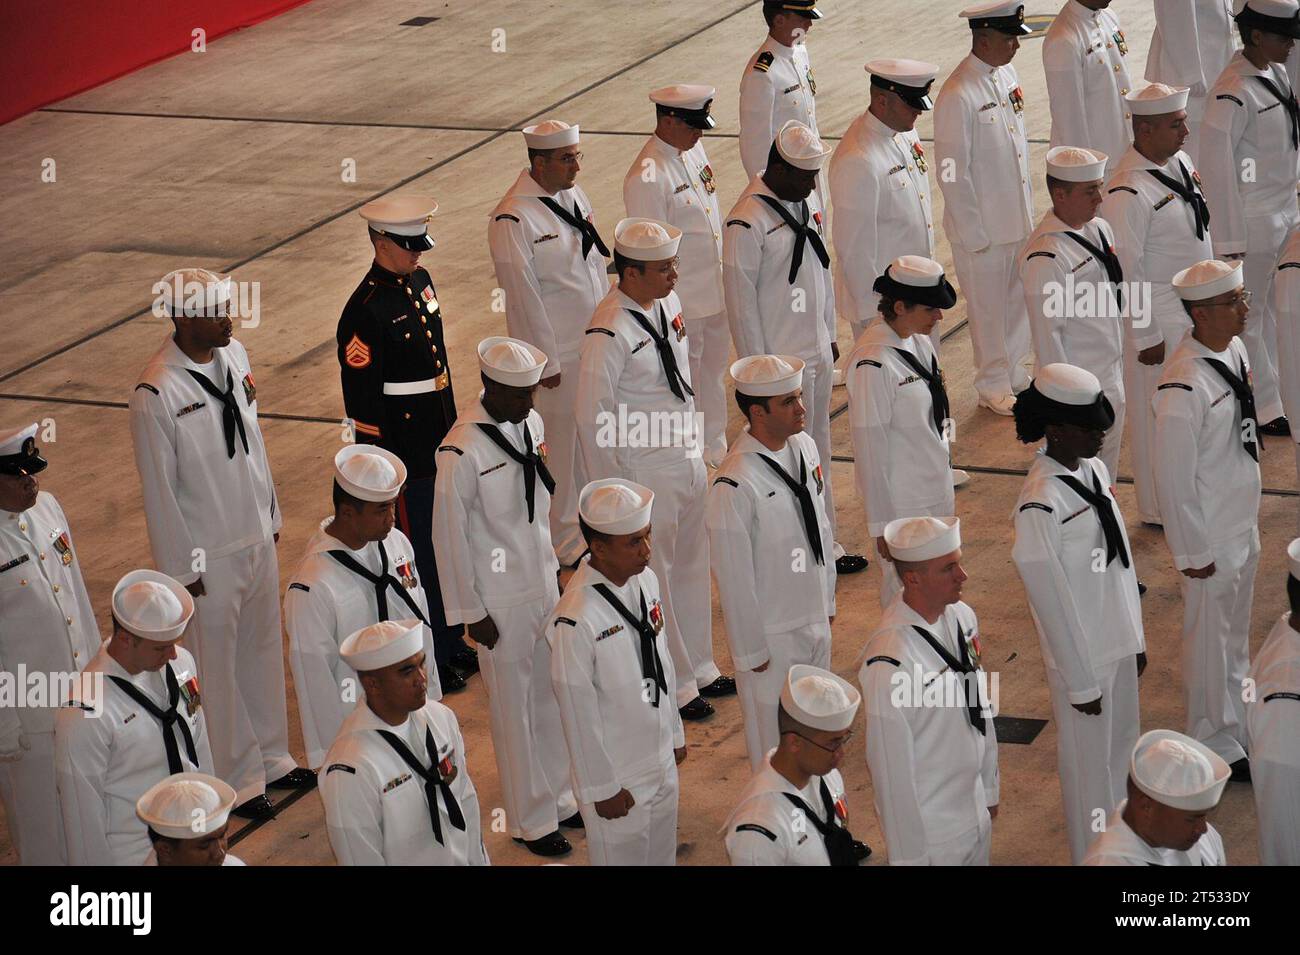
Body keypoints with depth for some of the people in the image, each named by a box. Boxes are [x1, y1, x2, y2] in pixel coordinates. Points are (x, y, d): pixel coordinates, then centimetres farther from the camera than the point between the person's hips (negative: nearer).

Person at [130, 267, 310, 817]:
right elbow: (158, 489, -18)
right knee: (218, 667, 9)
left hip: (258, 538, 7)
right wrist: (182, 568, -13)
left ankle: (270, 758, 39)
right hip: (210, 554, -7)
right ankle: (237, 781, 26)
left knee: (263, 651, 20)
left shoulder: (233, 355, -2)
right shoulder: (157, 395, -25)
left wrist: (271, 514, 16)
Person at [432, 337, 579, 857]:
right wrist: (470, 613, -13)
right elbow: (450, 536, -17)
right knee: (514, 710, 7)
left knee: (551, 697, 18)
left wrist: (555, 566, 16)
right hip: (503, 601, -7)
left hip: (545, 584, 7)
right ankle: (531, 821, 21)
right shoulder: (462, 452, -23)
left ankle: (559, 800, 35)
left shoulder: (531, 424, -1)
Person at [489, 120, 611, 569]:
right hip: (557, 348, -7)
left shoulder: (573, 195, 5)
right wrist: (545, 361, -15)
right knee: (565, 440, 5)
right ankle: (567, 540, 21)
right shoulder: (514, 219, -21)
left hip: (595, 335, 7)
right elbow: (523, 296, -19)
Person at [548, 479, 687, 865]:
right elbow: (579, 714, -21)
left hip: (661, 758, 7)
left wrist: (674, 733, 15)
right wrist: (602, 788, -13)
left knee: (662, 854, 22)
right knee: (623, 858, 12)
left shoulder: (646, 579, -6)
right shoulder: (576, 621, -29)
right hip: (618, 774, -7)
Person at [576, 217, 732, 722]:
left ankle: (698, 667, 36)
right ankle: (672, 686, 19)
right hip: (645, 471, -8)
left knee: (692, 566, 20)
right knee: (652, 577, 6)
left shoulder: (669, 303, 2)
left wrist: (697, 447, 18)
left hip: (687, 457, 8)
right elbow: (593, 418, -20)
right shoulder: (610, 332, -24)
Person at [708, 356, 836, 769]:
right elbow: (733, 576, -20)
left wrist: (828, 598, 16)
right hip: (772, 631, -7)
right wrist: (751, 650, -13)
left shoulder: (804, 445, -2)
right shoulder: (735, 486, -27)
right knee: (774, 738, 9)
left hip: (815, 617, 8)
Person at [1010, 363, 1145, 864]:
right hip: (1080, 653, -8)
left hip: (1117, 642, 8)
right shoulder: (1041, 506, -26)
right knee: (1089, 761, 10)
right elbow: (1052, 601, -20)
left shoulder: (1095, 470, -2)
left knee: (1121, 744, 23)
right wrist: (1080, 683, -14)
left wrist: (1136, 636, 13)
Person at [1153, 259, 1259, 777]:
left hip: (1243, 519, 8)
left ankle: (1238, 714, 44)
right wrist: (1193, 553, -16)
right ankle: (1216, 741, 28)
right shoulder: (1184, 387, -29)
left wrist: (1249, 521, 18)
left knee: (1236, 628, 25)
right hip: (1209, 533, -8)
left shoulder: (1234, 350, -2)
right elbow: (1174, 478, -23)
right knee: (1209, 636, 10)